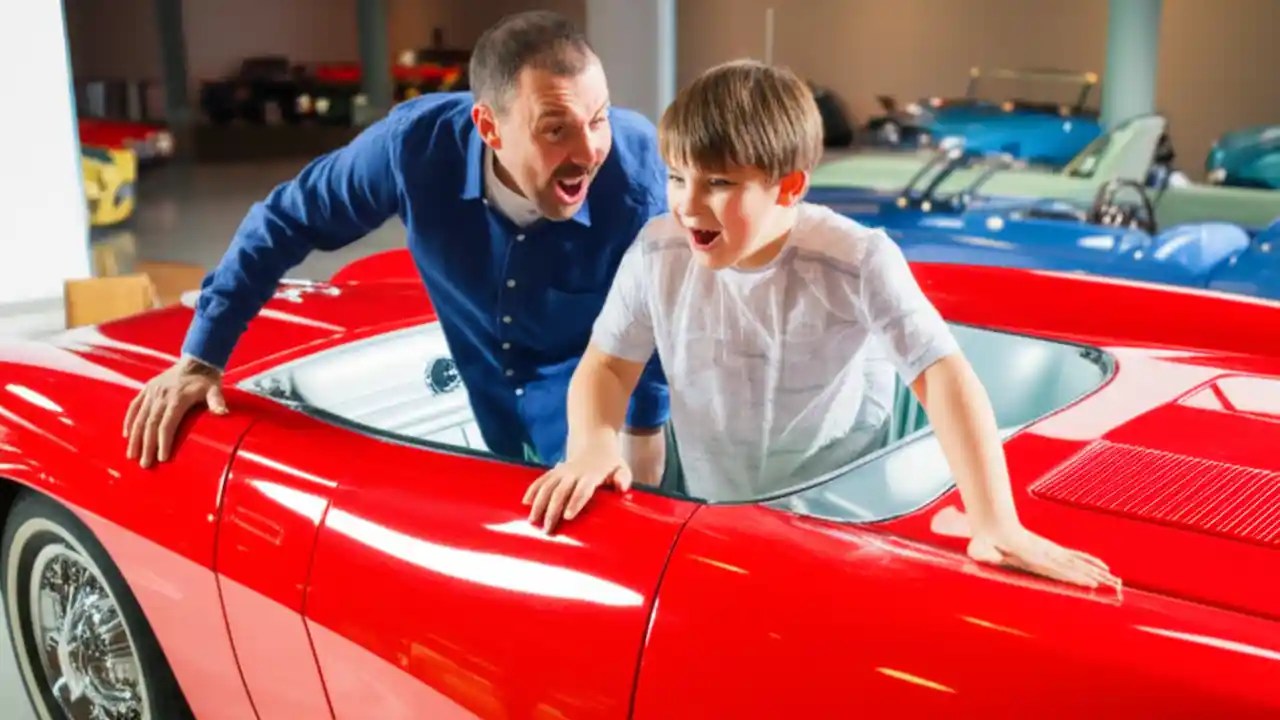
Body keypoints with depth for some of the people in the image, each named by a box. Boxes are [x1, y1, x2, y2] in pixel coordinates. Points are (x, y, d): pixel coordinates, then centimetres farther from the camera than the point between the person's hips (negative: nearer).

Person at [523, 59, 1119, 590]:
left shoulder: (855, 261, -21)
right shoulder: (657, 252, -11)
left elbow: (943, 375, -23)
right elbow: (607, 364, 1)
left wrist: (995, 524, -31)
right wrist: (592, 447, -21)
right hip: (712, 516, 3)